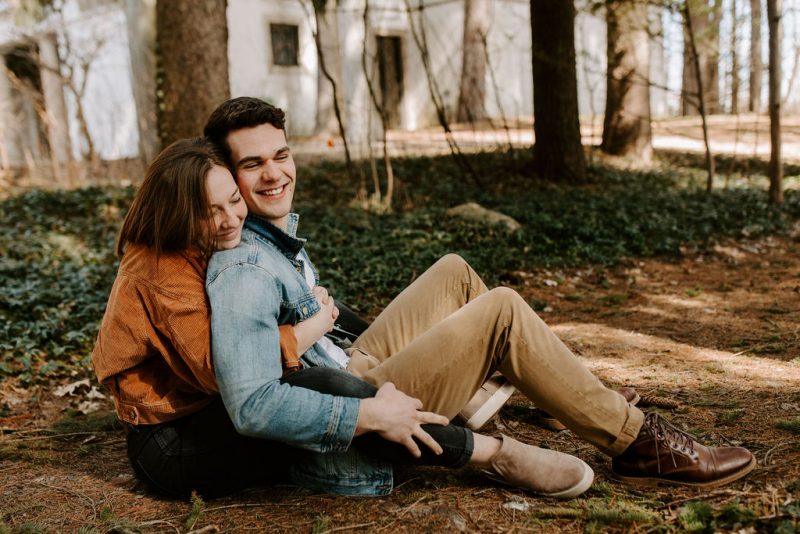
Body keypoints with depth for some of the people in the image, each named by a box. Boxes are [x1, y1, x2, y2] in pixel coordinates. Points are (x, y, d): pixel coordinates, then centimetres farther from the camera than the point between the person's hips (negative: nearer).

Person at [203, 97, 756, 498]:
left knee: (453, 273, 13)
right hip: (344, 440, -10)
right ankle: (638, 444, -3)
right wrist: (371, 415, -28)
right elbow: (253, 406, -33)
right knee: (501, 310, -14)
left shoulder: (278, 229, 7)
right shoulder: (242, 270, -24)